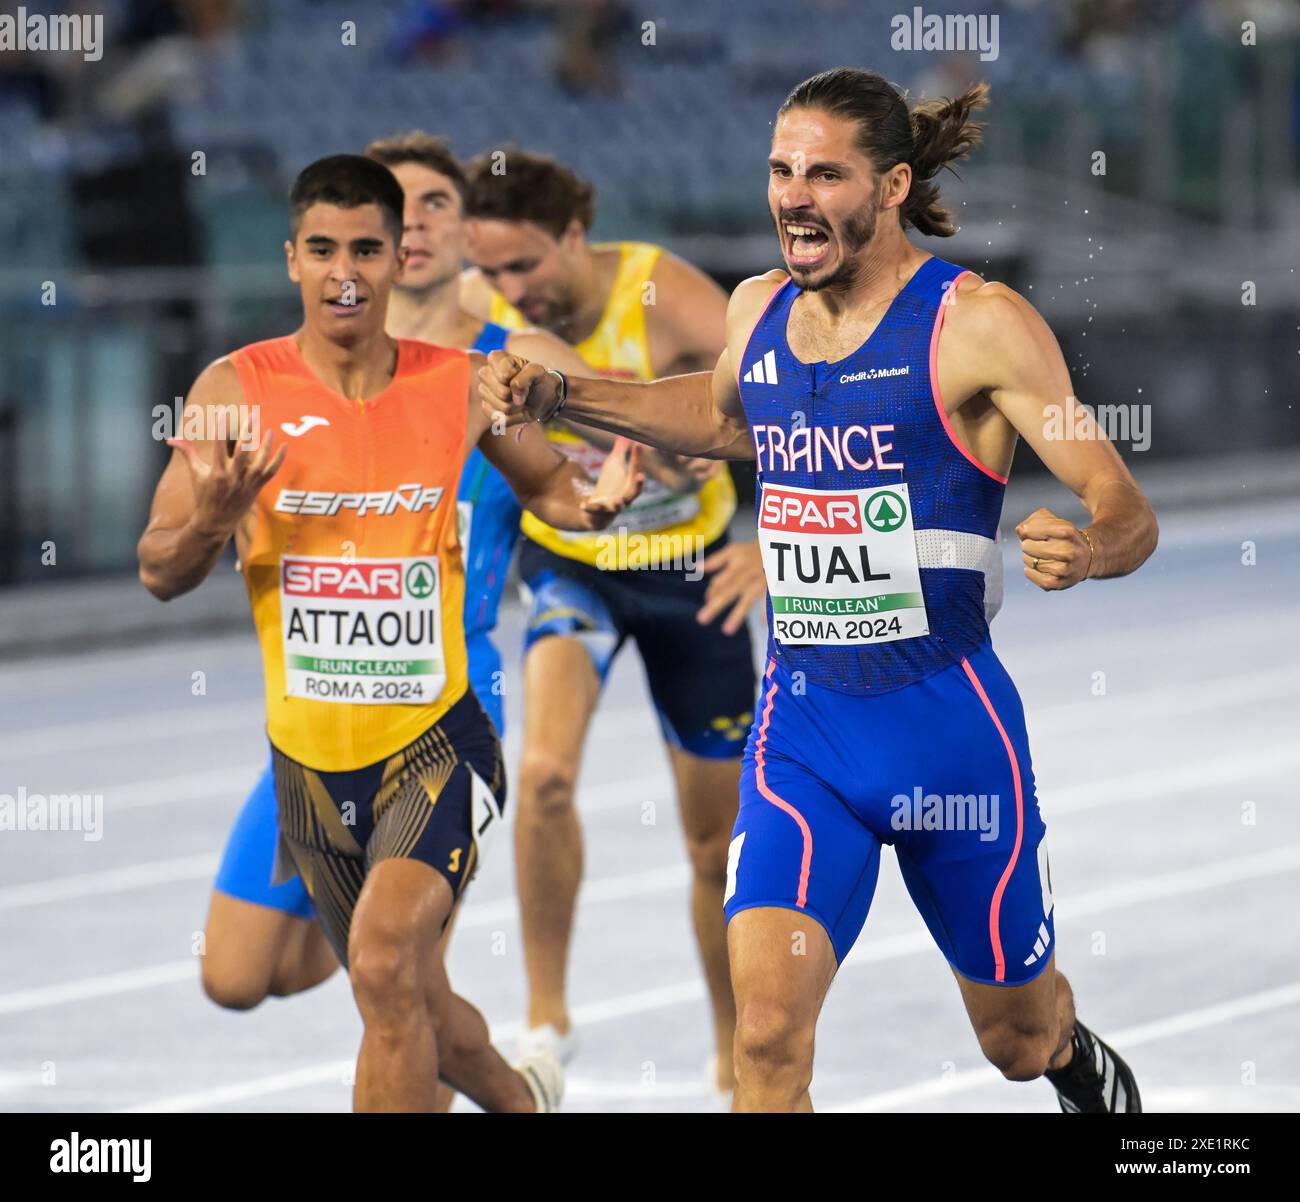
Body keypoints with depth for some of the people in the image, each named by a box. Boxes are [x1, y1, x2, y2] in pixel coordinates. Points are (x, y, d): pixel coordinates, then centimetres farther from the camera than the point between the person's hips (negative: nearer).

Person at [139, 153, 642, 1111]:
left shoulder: (459, 386, -3)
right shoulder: (238, 391, -5)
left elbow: (545, 482, 16)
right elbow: (160, 575, -3)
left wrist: (595, 502, -8)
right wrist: (212, 520, -25)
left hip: (435, 740, -2)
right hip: (311, 757, 2)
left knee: (386, 959, -27)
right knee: (414, 1009, 18)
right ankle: (524, 1097, 49)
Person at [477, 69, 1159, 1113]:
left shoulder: (978, 323, -13)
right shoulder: (758, 311, 4)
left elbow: (1127, 511, -15)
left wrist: (1082, 551, -38)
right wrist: (556, 397, 18)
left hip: (948, 723, -3)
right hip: (801, 728, 3)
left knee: (1019, 1043, 17)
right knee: (768, 1032, -18)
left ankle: (1076, 1055, 55)